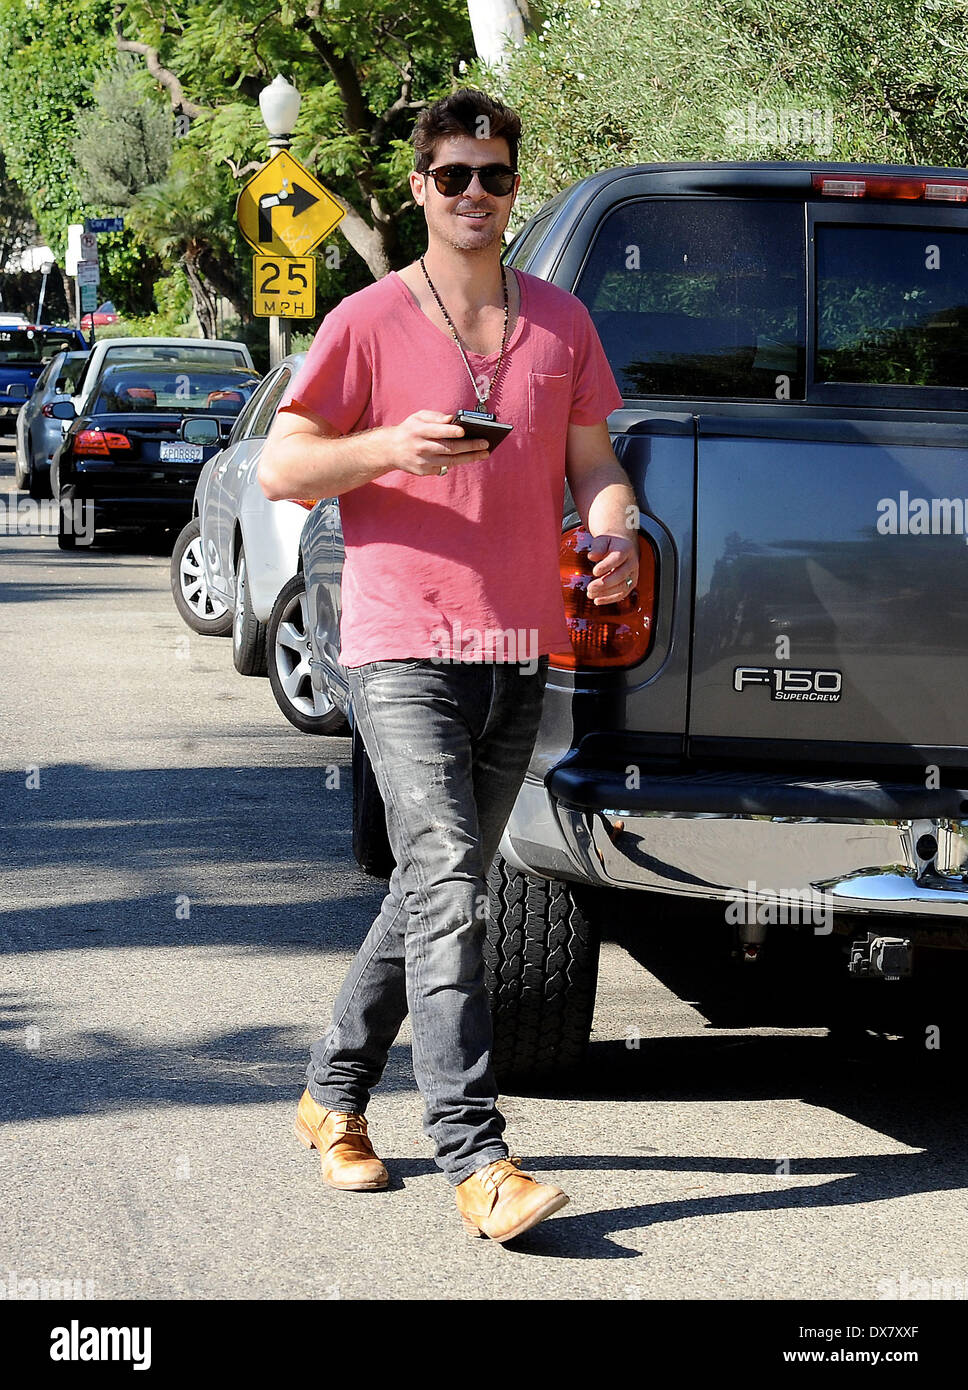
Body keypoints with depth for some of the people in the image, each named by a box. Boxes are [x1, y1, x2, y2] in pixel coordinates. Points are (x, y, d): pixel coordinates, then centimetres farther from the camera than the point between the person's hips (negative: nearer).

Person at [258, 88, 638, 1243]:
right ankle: (475, 1161, -19)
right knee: (447, 885, -16)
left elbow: (592, 462, 15)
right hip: (403, 644, -5)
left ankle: (334, 1095, 31)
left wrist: (615, 533, -8)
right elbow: (279, 467, -2)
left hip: (519, 648, 6)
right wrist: (389, 445, -19)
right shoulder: (369, 322, -2)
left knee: (439, 888, 14)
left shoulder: (560, 323, 11)